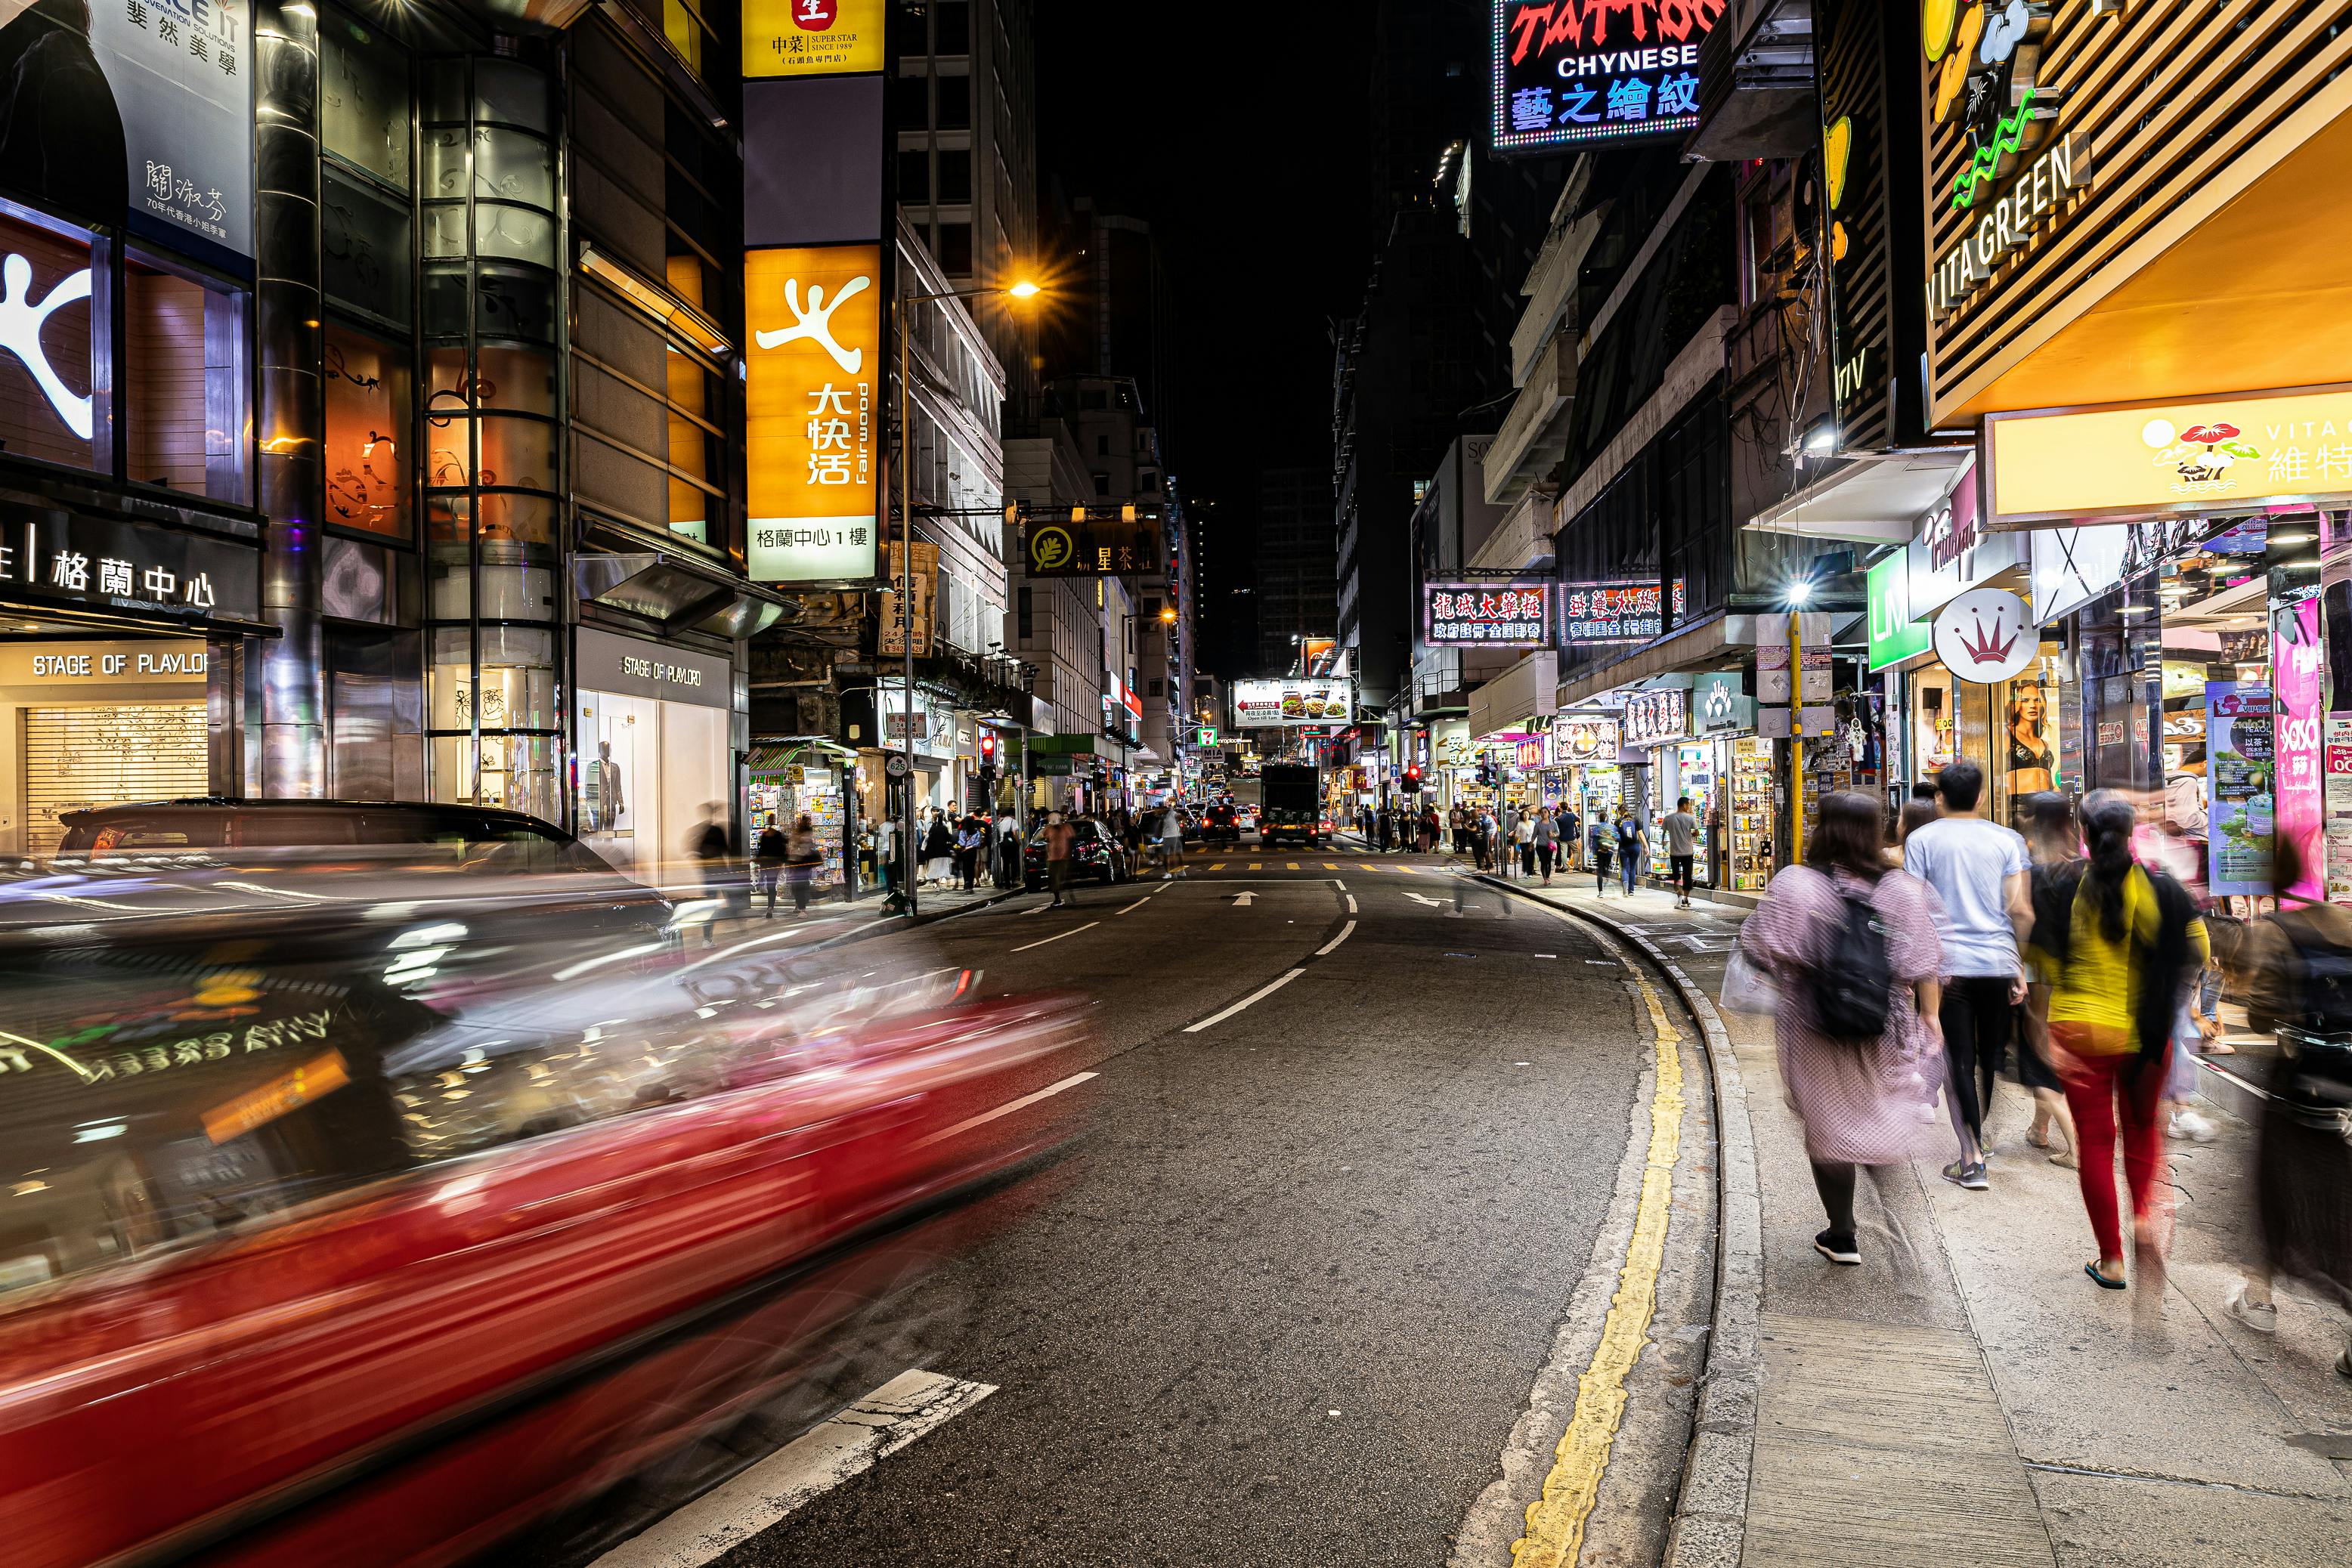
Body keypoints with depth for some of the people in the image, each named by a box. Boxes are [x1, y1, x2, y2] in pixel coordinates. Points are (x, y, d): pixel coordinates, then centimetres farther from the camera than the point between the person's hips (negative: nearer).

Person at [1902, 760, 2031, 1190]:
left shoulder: (1921, 840, 0)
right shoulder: (2006, 840, 4)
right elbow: (2019, 910, 0)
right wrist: (2021, 970, 7)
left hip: (1948, 965, -2)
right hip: (1999, 963, 2)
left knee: (1960, 1061, 1)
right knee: (1992, 1058, 14)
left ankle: (1972, 1159, -4)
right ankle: (1985, 1141, 29)